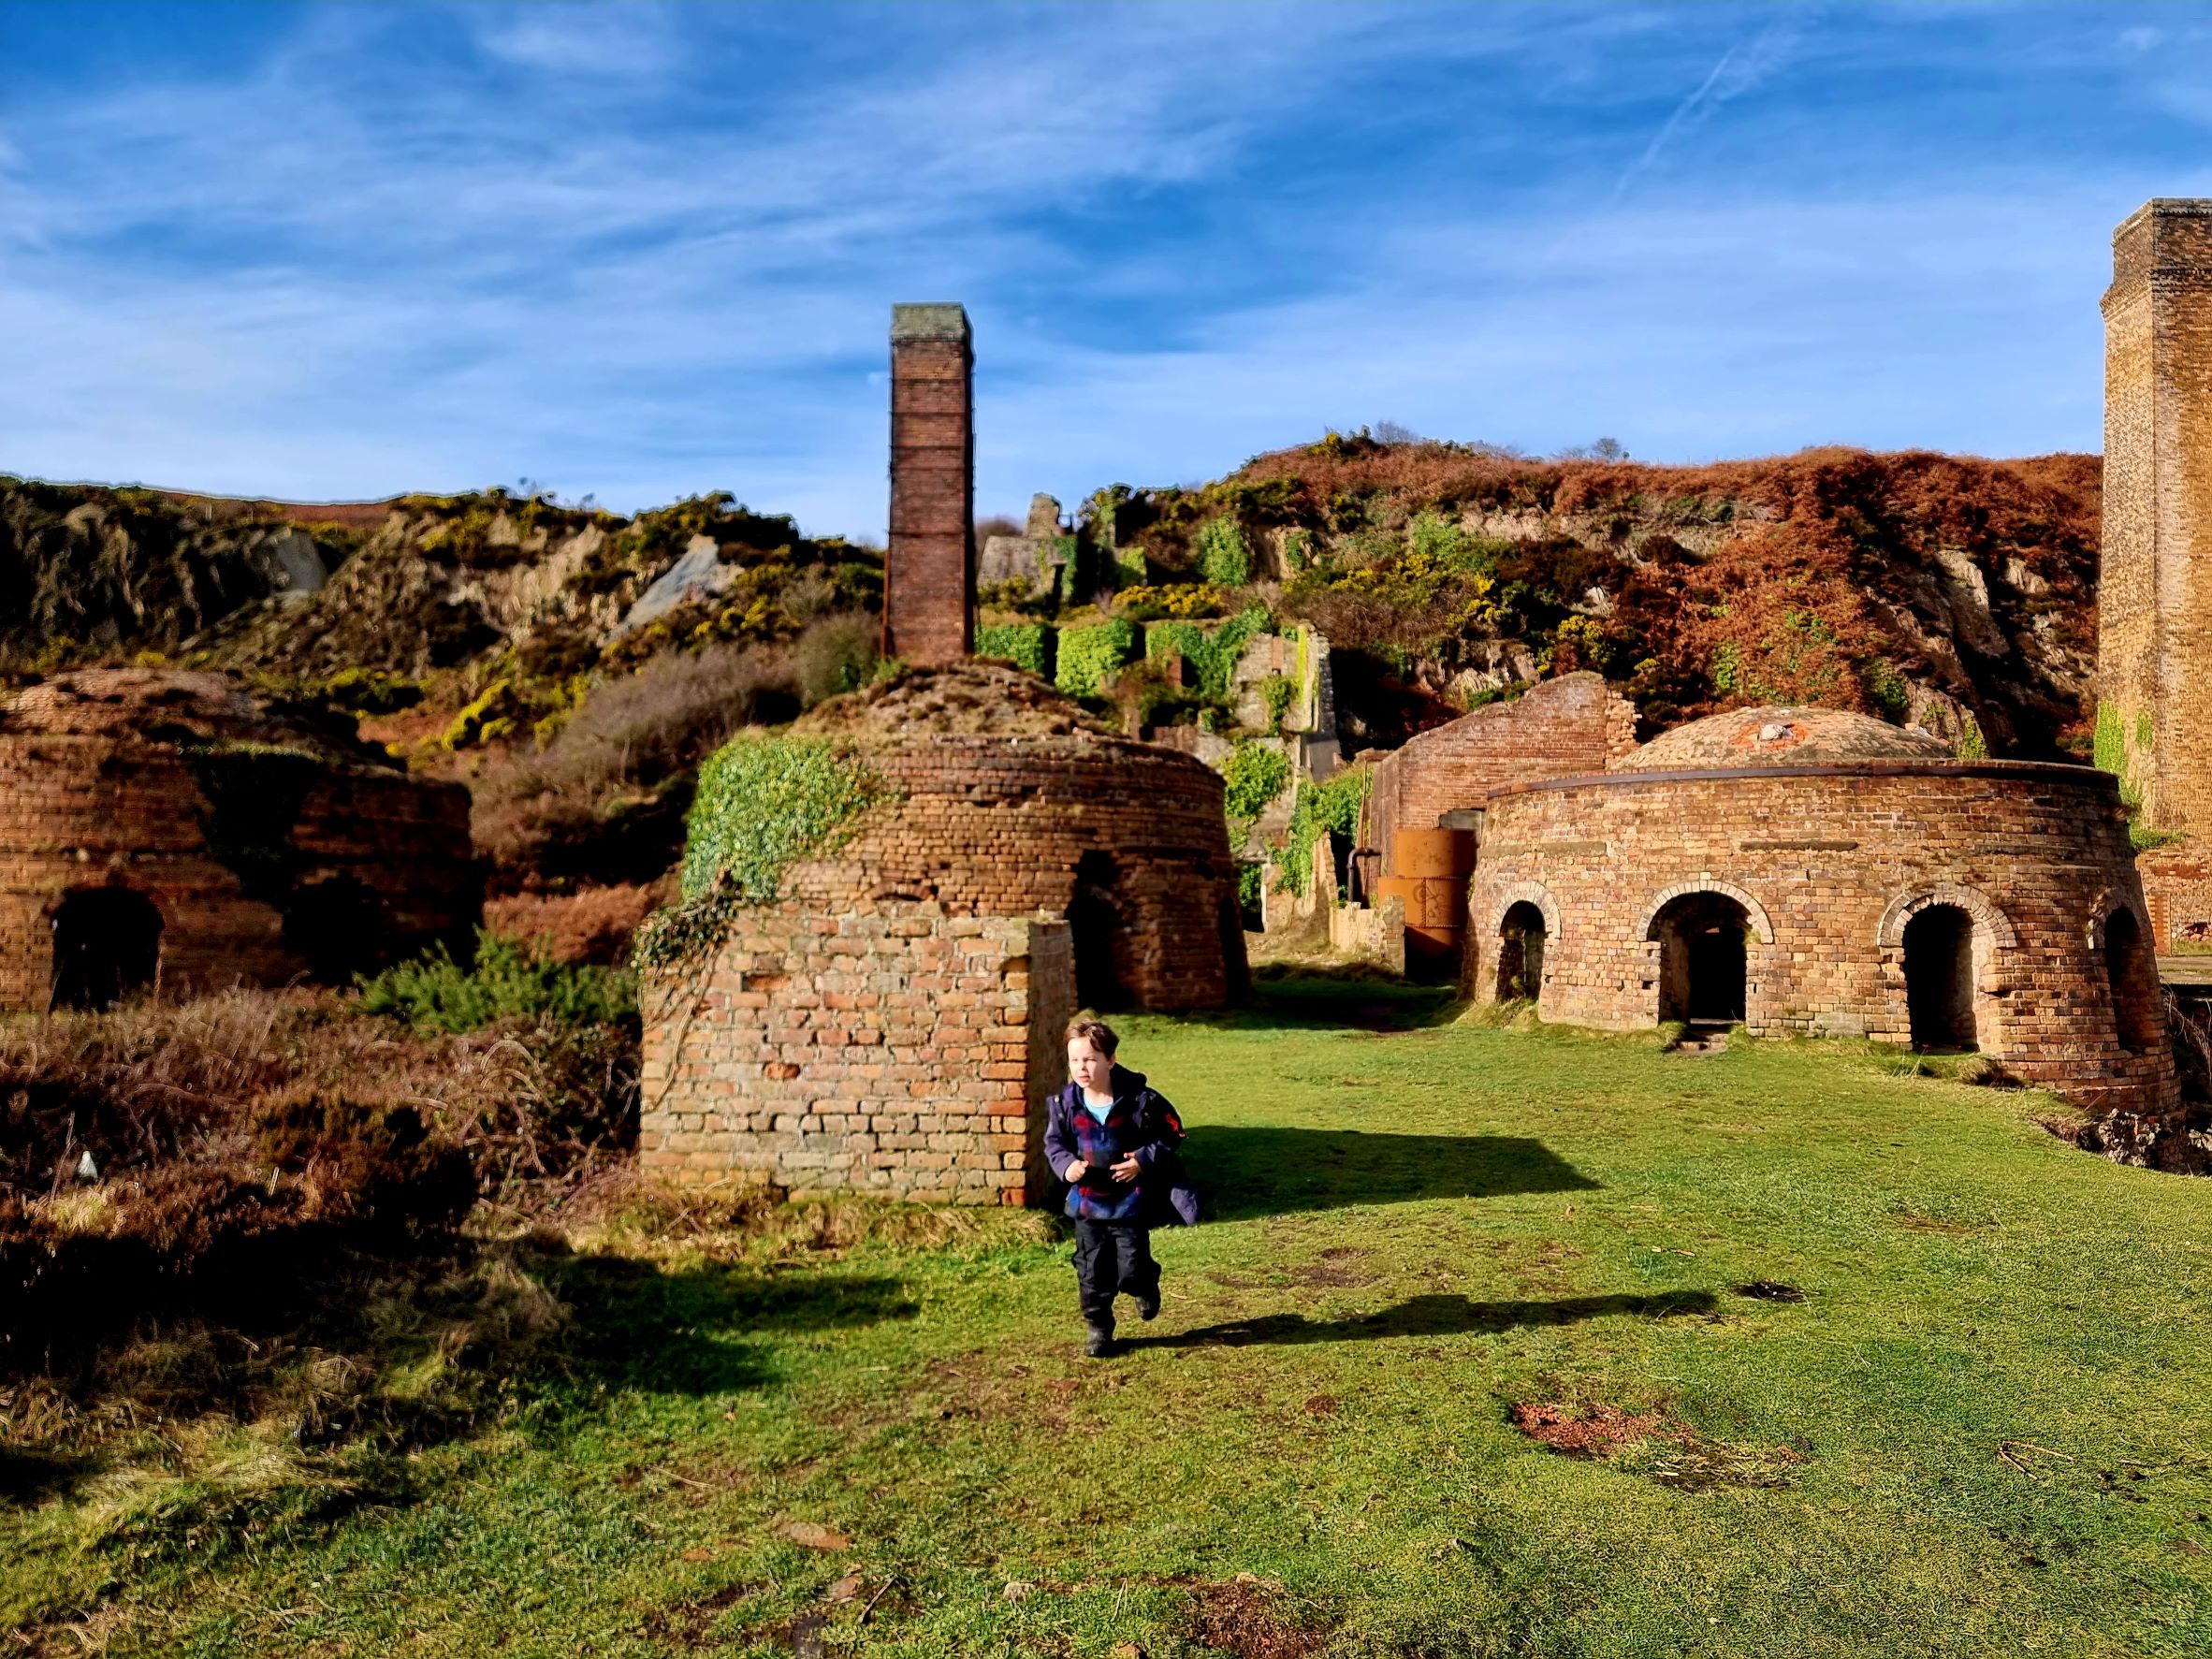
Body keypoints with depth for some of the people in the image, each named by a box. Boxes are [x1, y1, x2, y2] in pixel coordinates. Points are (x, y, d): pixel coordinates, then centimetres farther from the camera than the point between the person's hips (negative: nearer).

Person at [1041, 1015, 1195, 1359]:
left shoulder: (1140, 1100, -16)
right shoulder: (1064, 1103, -8)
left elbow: (1171, 1134, -5)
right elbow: (1054, 1141, 5)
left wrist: (1144, 1160, -18)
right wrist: (1065, 1165, -15)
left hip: (1130, 1202, -2)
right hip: (1086, 1202, 3)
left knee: (1131, 1268, 2)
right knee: (1092, 1270, 7)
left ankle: (1145, 1285, 38)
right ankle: (1097, 1327, 25)